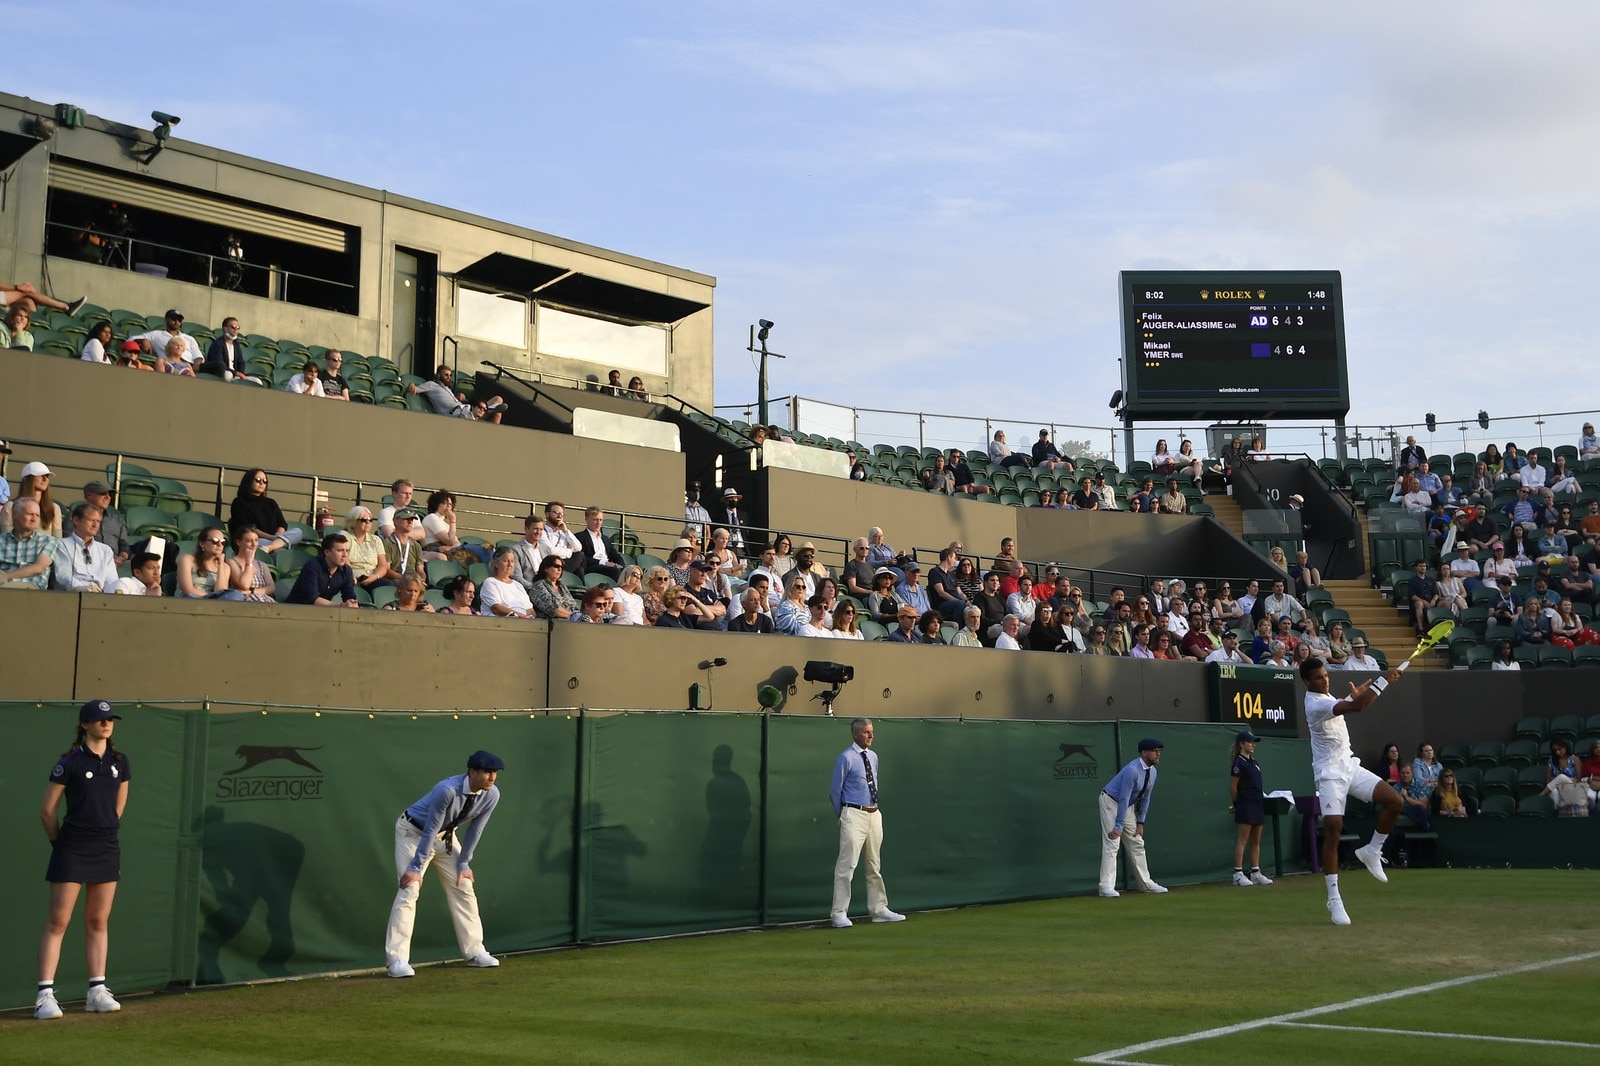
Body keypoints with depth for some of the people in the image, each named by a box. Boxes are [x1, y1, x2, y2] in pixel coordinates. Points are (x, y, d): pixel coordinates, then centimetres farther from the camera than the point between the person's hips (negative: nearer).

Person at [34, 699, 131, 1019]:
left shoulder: (119, 762, 8)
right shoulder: (70, 762, -8)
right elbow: (48, 810, -4)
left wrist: (104, 831, 15)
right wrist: (62, 842, 5)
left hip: (107, 849, 5)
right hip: (72, 851, -5)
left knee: (98, 922, 9)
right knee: (58, 921, -4)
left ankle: (97, 992, 15)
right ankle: (45, 995, -3)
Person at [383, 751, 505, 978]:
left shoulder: (491, 795, -18)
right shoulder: (447, 790, -36)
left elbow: (475, 829, -6)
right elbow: (430, 831, -30)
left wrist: (463, 864, -3)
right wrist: (416, 868, -27)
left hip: (446, 836, 7)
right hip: (413, 832, -6)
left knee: (464, 887, 5)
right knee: (409, 890, -16)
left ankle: (474, 952, 15)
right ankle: (397, 960, -16)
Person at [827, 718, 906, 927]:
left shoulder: (873, 757, 11)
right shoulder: (846, 758, -9)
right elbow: (835, 790, -3)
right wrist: (842, 815, 4)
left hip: (874, 814, 7)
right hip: (854, 815, -7)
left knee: (875, 865, 14)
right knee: (847, 865, -9)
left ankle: (878, 909, 23)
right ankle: (839, 914, -6)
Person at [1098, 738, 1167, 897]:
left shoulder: (1152, 771, -2)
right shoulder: (1132, 770, -29)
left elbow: (1145, 797, 7)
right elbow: (1123, 799, -30)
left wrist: (1140, 823, 4)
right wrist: (1119, 827, -30)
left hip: (1129, 806, 9)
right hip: (1111, 802, -9)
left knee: (1137, 844, 11)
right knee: (1112, 844, -14)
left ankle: (1145, 883, 20)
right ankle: (1106, 886, -16)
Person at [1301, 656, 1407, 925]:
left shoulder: (1326, 697, 9)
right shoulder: (1315, 704, -22)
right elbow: (1356, 707, -34)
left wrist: (1355, 693, 26)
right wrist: (1382, 681, -32)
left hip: (1350, 766, 9)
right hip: (1330, 774, -9)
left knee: (1393, 801, -7)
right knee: (1333, 829, -15)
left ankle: (1372, 851, 13)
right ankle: (1334, 898, -8)